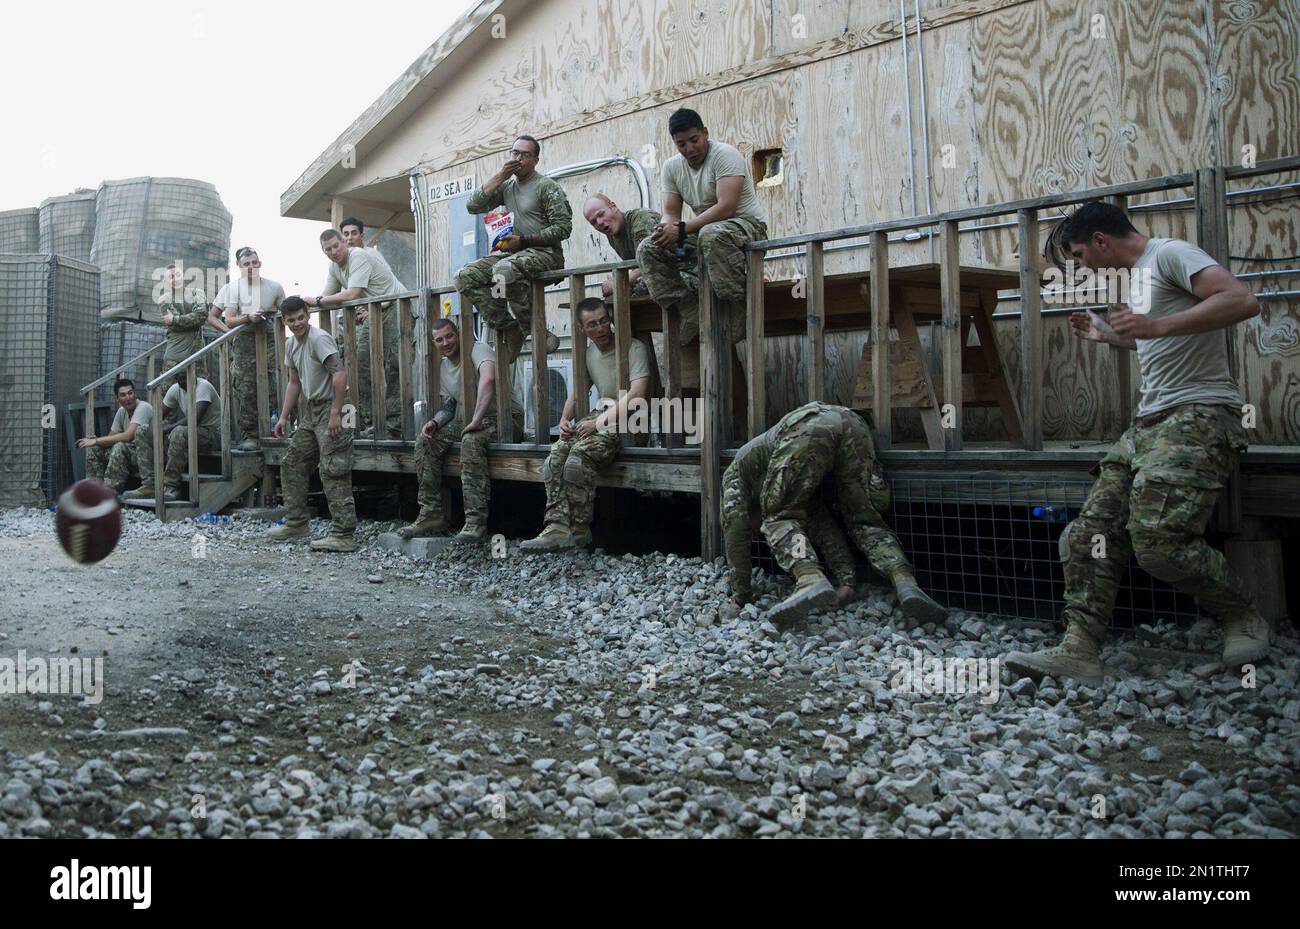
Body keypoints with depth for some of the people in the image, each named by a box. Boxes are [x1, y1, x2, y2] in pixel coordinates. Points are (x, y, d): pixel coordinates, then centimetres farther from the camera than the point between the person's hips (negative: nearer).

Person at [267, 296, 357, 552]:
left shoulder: (319, 339, -14)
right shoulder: (291, 345, 14)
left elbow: (340, 373, -23)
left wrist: (336, 413, -26)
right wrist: (283, 418, 19)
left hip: (330, 410, -10)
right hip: (310, 412, 10)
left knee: (334, 472, -13)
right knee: (291, 464, 15)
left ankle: (344, 535, -13)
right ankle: (296, 524, 27)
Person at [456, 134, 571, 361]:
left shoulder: (547, 187, -3)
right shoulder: (506, 187, 16)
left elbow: (563, 228, -10)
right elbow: (473, 206, 6)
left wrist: (523, 240, -17)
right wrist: (501, 176, 1)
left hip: (544, 252, -7)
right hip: (511, 253, 7)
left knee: (504, 270, -39)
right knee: (465, 276, -14)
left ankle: (538, 331, -27)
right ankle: (507, 327, -13)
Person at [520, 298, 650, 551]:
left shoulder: (633, 349, -7)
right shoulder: (587, 351, 15)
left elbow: (637, 395, -19)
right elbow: (577, 390, 23)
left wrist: (601, 422, -21)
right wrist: (564, 419, 3)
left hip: (629, 418, -7)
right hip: (601, 414, 7)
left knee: (580, 454, -31)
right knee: (557, 452, -20)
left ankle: (578, 531, -20)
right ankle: (557, 528, -25)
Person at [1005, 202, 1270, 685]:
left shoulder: (1169, 253, -6)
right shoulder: (1139, 274, 23)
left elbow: (1242, 301, -21)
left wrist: (1156, 326, -26)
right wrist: (1109, 334, 33)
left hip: (1198, 416, -10)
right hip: (1149, 422, 10)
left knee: (1159, 541, -19)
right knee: (1091, 531, -2)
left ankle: (1244, 618, 7)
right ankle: (1079, 650, -3)